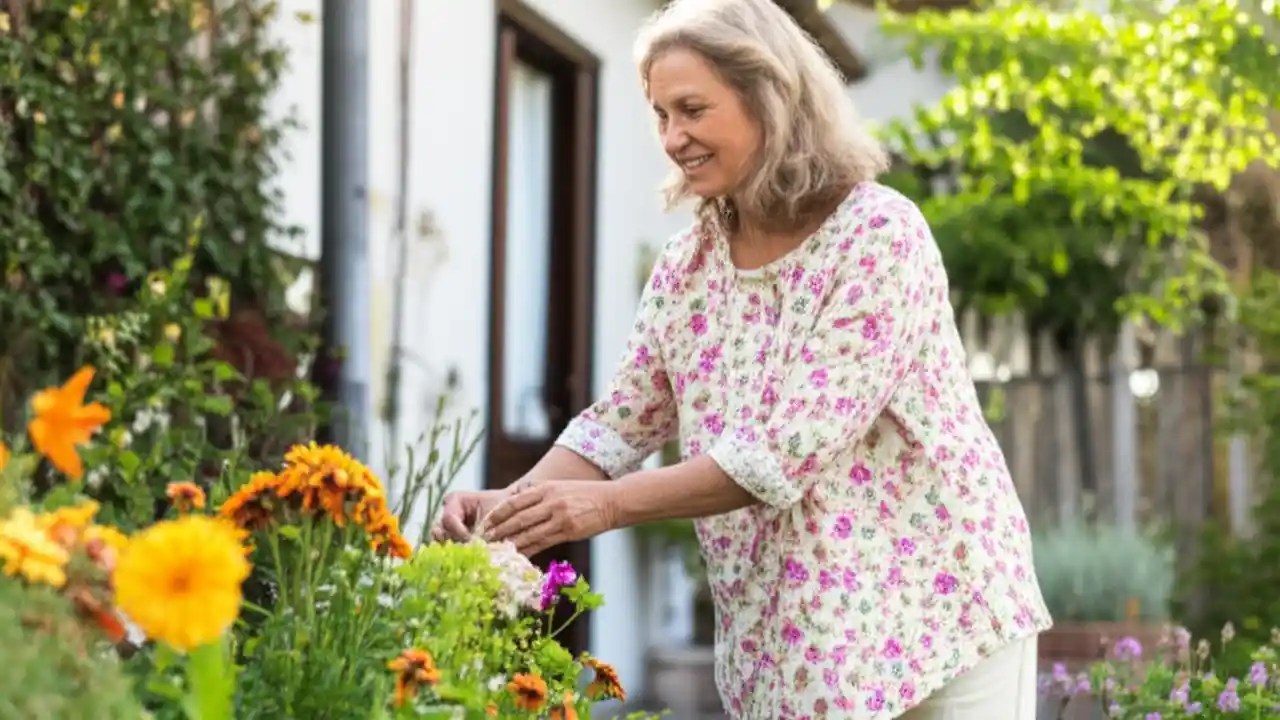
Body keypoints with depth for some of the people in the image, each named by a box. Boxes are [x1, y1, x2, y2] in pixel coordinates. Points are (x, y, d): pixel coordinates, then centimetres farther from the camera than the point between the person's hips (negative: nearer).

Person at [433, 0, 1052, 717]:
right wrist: (516, 502, -10)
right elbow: (624, 422, 8)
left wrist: (609, 504, -25)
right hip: (786, 646, 5)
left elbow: (794, 445, -23)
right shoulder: (688, 266, 5)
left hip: (935, 610, -5)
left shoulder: (879, 235, -16)